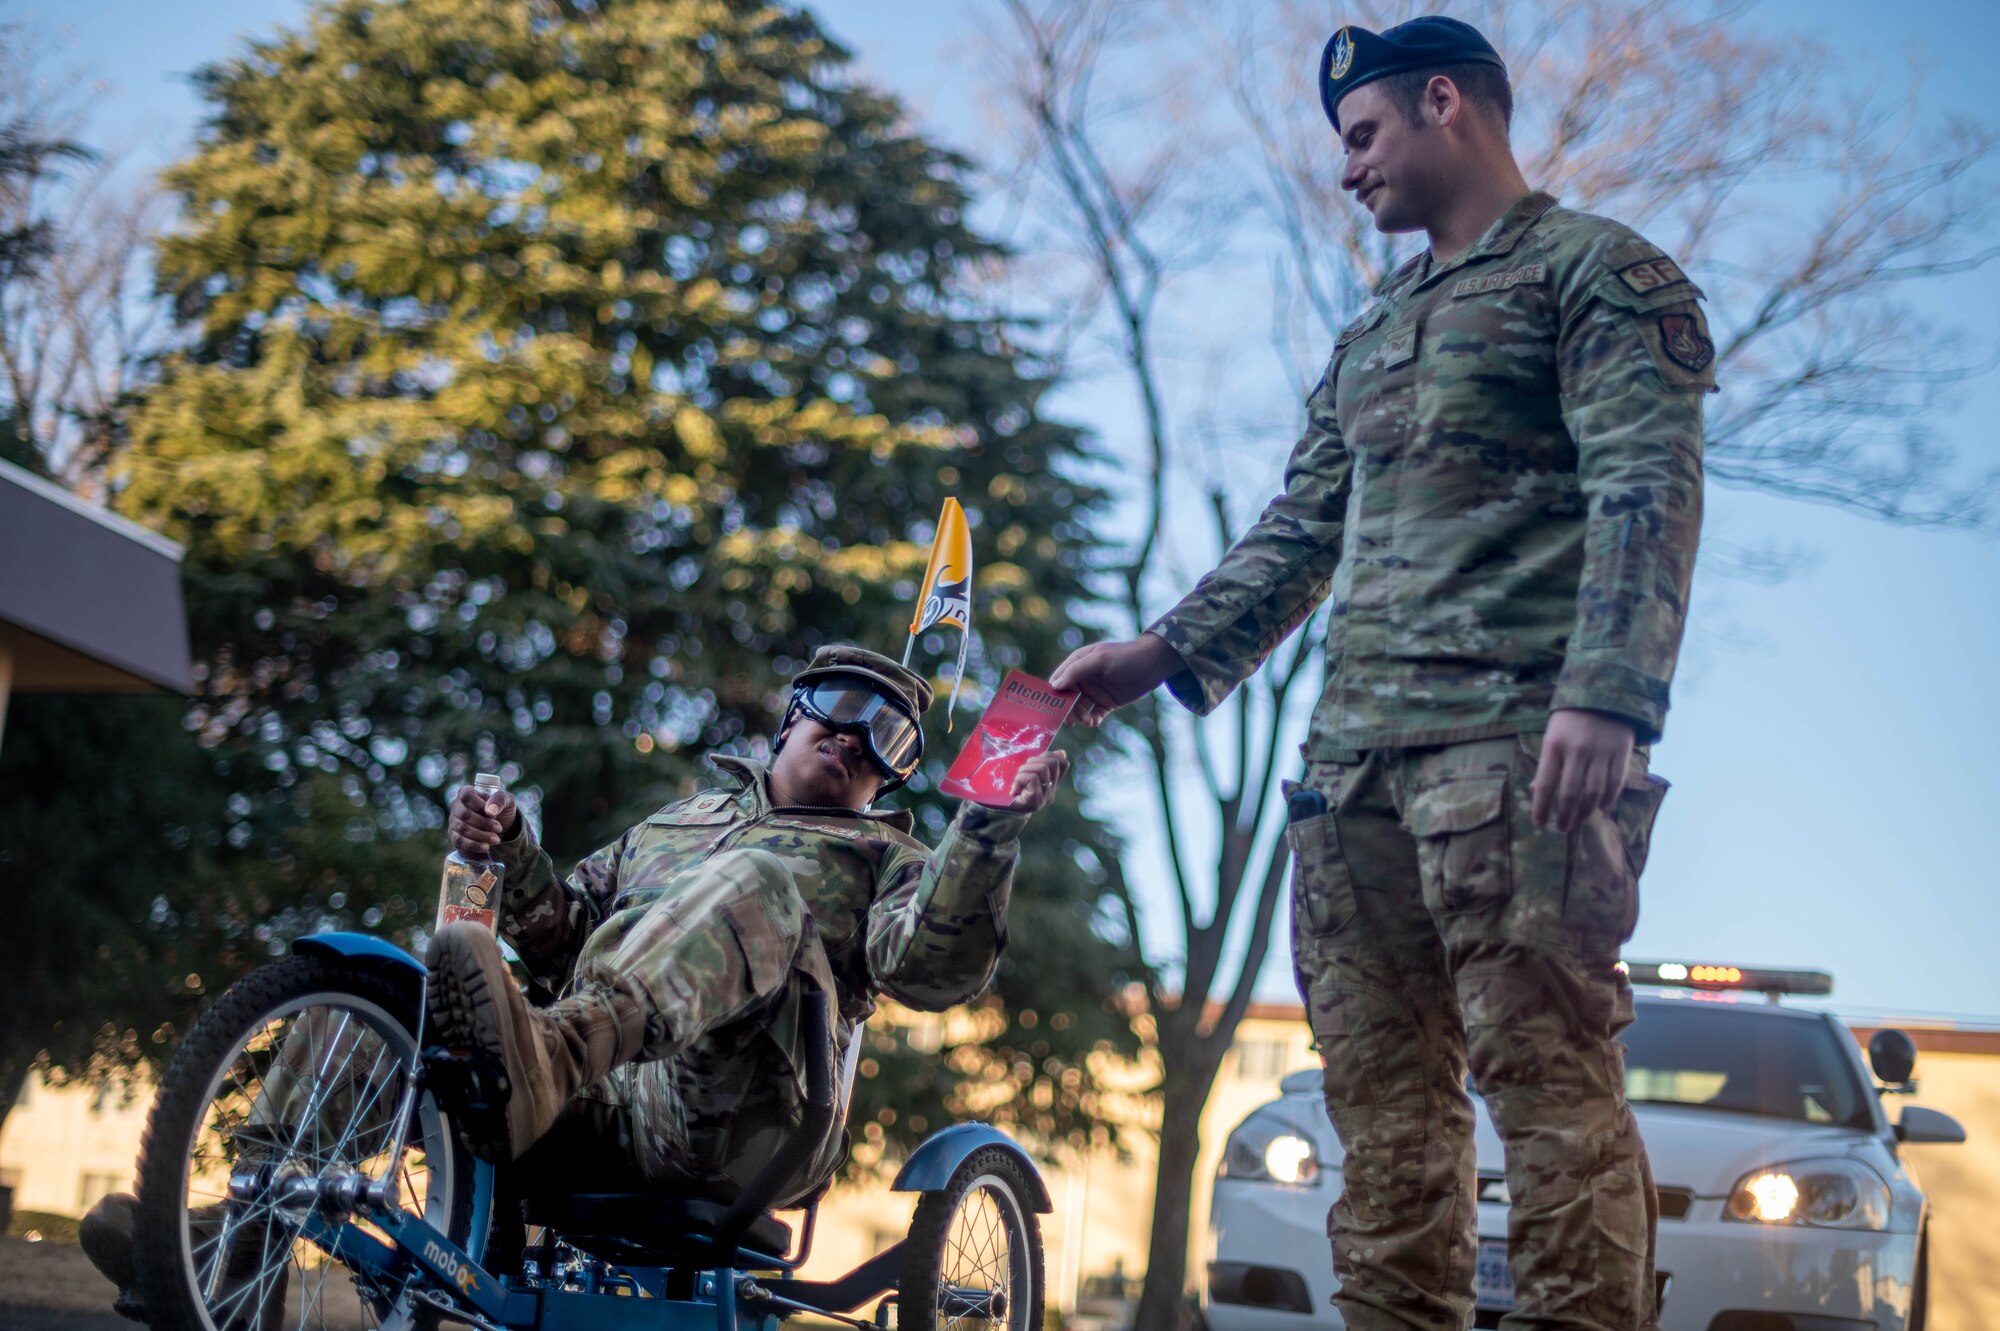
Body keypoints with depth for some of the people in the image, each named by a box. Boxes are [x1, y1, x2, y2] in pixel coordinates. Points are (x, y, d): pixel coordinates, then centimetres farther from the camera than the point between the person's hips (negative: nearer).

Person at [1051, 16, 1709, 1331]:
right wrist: (1160, 655, 17)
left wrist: (1606, 697, -22)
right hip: (1354, 753, 8)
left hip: (1513, 742, -8)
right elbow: (1298, 535, 28)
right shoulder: (1372, 333, 28)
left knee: (1546, 1071, -13)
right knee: (1382, 1086, 3)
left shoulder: (1598, 270, 3)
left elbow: (1647, 494, -9)